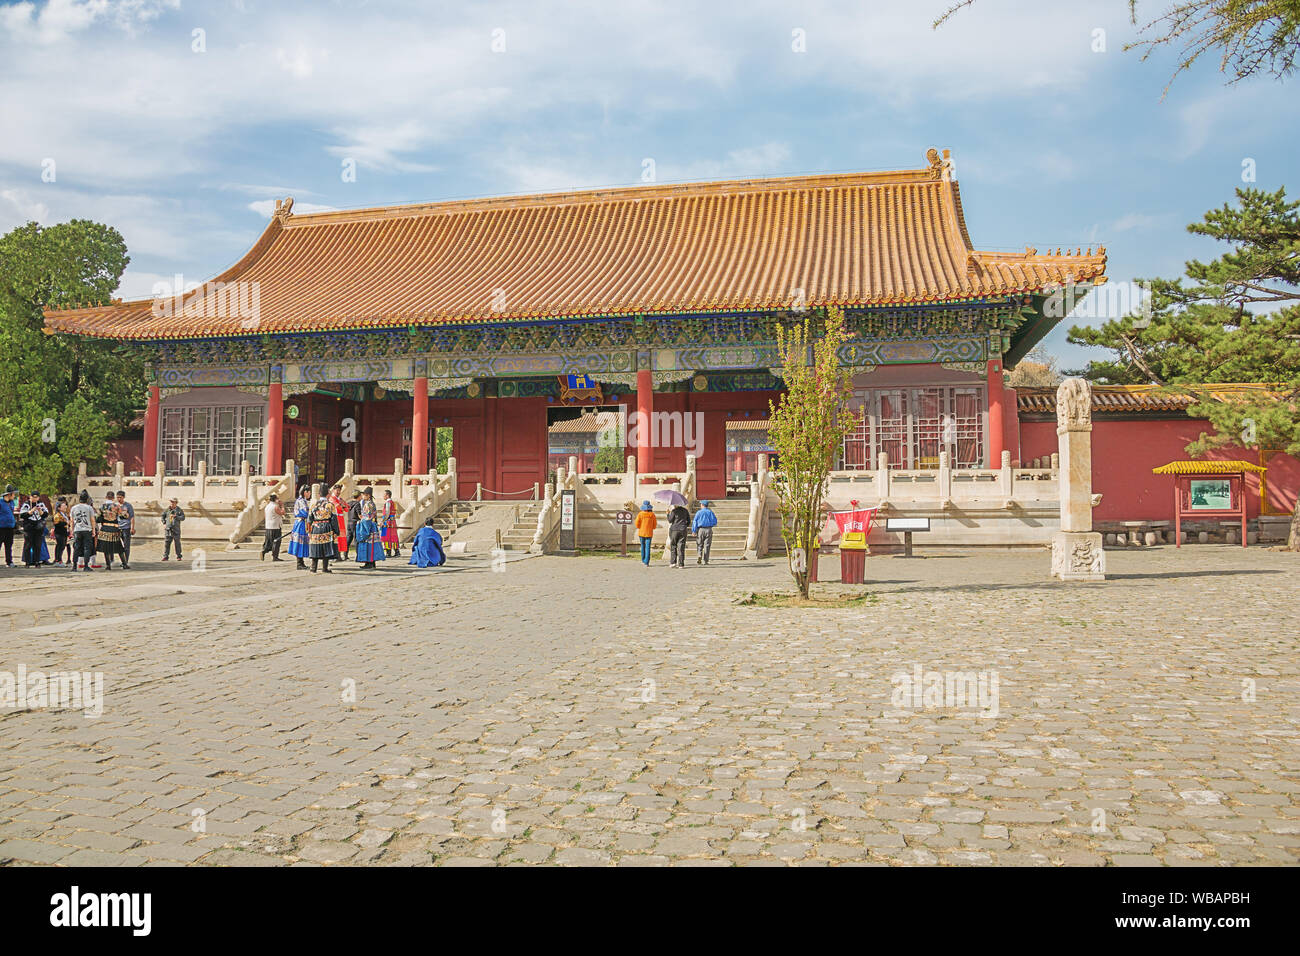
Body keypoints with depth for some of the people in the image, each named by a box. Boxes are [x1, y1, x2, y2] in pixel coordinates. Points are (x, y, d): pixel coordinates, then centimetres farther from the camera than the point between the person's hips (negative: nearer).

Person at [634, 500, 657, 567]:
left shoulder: (640, 514, -7)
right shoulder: (652, 514, -3)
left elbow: (637, 523, -8)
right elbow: (655, 524, 2)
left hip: (641, 532, 0)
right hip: (649, 533, 0)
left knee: (643, 546, 18)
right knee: (648, 547, -1)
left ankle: (643, 560, 26)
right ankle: (646, 562, -9)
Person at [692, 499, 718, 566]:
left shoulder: (699, 512, 1)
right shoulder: (710, 512, 4)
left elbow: (694, 522, -5)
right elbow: (715, 521, 1)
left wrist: (693, 531, -6)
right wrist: (713, 525, 23)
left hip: (700, 530, -1)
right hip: (708, 530, 1)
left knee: (699, 545, 11)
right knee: (707, 545, 3)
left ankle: (699, 555, -13)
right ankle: (705, 561, 1)